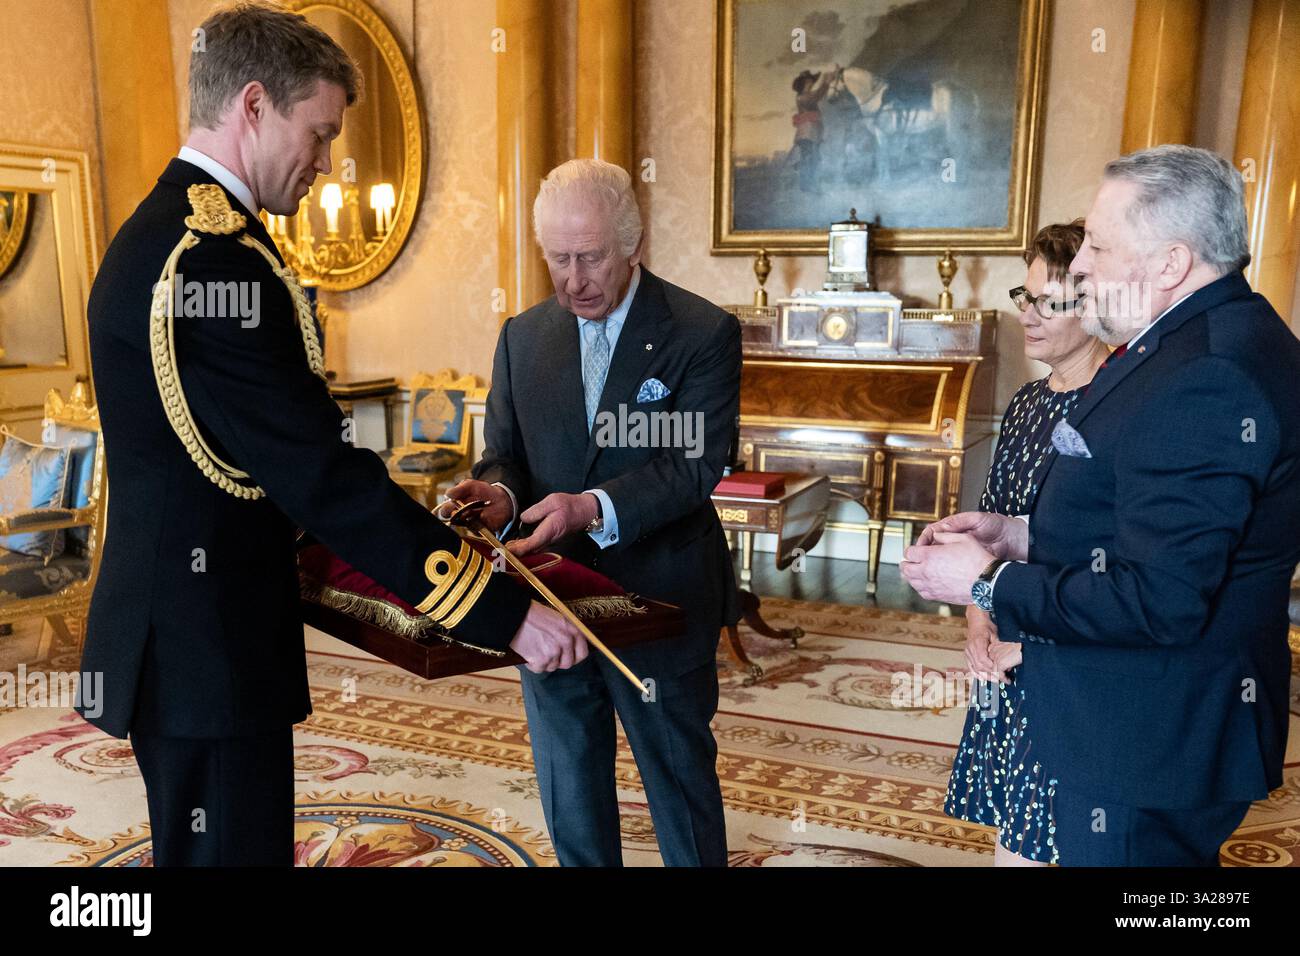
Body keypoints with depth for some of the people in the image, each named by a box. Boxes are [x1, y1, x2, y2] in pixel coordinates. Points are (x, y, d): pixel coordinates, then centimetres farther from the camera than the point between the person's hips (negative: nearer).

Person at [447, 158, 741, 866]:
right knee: (569, 798, 20)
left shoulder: (704, 333, -10)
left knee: (682, 786, 15)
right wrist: (498, 494, -17)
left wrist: (595, 508, -32)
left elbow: (696, 464, -18)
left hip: (659, 602, -4)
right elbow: (503, 451, 7)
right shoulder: (523, 337, 5)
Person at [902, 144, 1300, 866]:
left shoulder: (1206, 379, -27)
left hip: (1148, 745, -10)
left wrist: (987, 582, -19)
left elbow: (1159, 603, -29)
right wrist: (1025, 536, 2)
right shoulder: (1203, 339, 7)